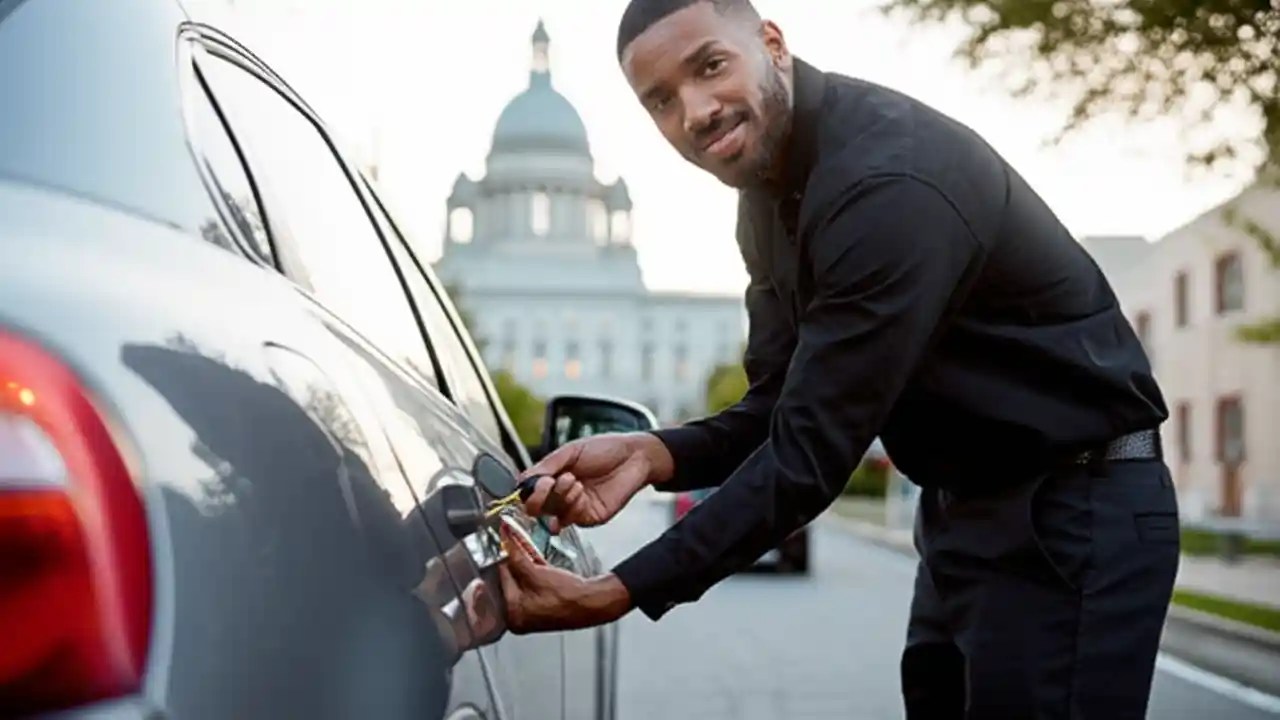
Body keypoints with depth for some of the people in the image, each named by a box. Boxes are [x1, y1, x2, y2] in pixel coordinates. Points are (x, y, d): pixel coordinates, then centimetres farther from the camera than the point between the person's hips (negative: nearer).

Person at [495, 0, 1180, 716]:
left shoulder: (891, 180, -27)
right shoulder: (769, 196, 3)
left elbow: (813, 451, -29)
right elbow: (781, 413, 3)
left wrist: (618, 594, -27)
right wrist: (654, 454, -16)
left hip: (1076, 512, -9)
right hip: (961, 514, 9)